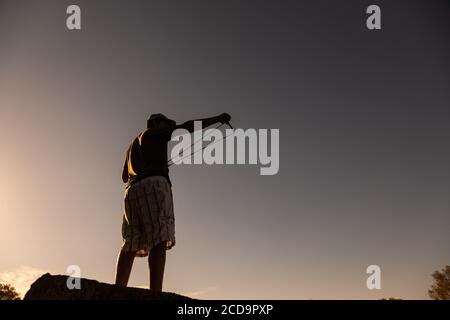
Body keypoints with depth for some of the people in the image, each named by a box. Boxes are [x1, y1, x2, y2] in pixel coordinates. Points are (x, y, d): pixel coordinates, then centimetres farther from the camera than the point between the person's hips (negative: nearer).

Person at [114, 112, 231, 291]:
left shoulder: (134, 143, 34)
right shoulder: (155, 133, 13)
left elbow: (124, 176, 40)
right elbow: (188, 126, 2)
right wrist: (218, 119, 7)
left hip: (132, 189, 8)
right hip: (154, 183, -8)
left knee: (130, 244, 0)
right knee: (159, 240, -18)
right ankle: (155, 295, -32)